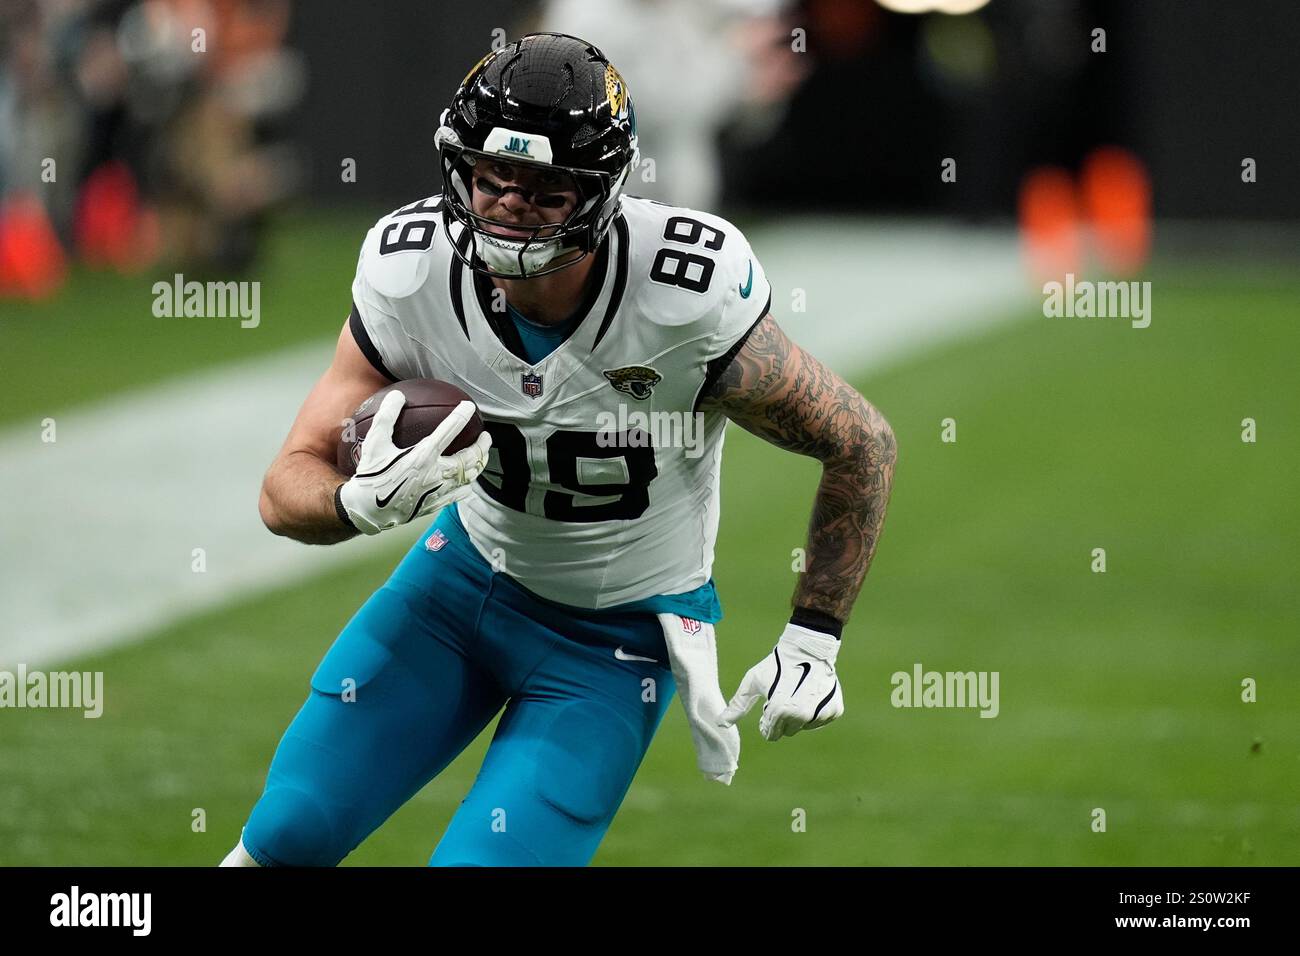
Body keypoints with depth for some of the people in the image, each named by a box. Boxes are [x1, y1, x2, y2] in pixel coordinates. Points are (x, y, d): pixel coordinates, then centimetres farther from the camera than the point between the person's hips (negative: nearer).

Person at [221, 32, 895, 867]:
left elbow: (864, 446, -16)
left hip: (619, 633, -3)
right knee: (289, 835, 1)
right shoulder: (412, 272, -21)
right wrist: (362, 502, -39)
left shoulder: (692, 297, -31)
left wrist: (813, 643, -14)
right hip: (470, 570, 3)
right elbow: (287, 490, -15)